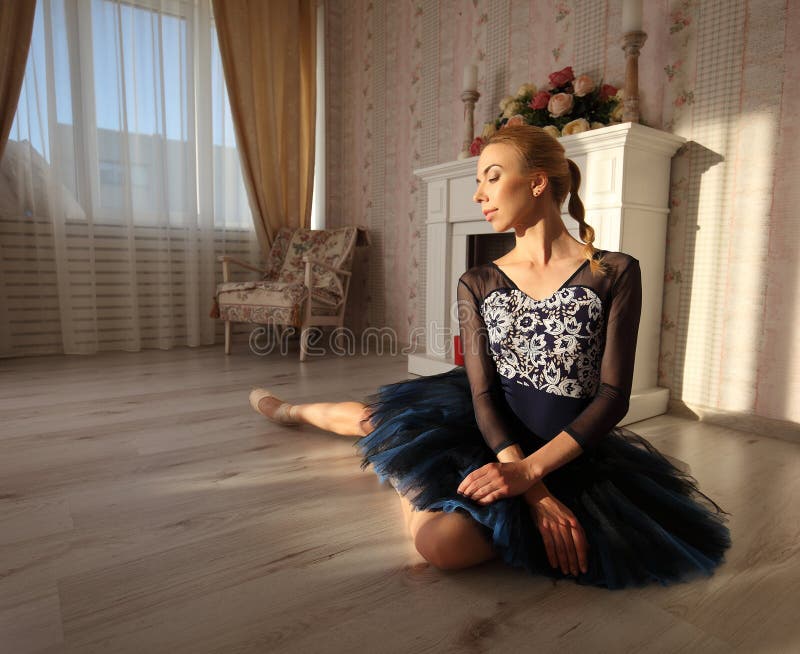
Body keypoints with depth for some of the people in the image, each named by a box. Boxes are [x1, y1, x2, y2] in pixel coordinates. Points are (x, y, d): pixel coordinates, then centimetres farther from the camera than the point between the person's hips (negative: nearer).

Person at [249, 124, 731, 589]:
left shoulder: (614, 273, -9)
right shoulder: (478, 284, 0)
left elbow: (613, 396, -12)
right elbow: (483, 394, -7)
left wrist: (528, 471, -24)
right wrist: (536, 494, -21)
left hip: (565, 457, -3)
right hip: (489, 441, 4)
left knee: (448, 543, -29)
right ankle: (292, 410, 36)